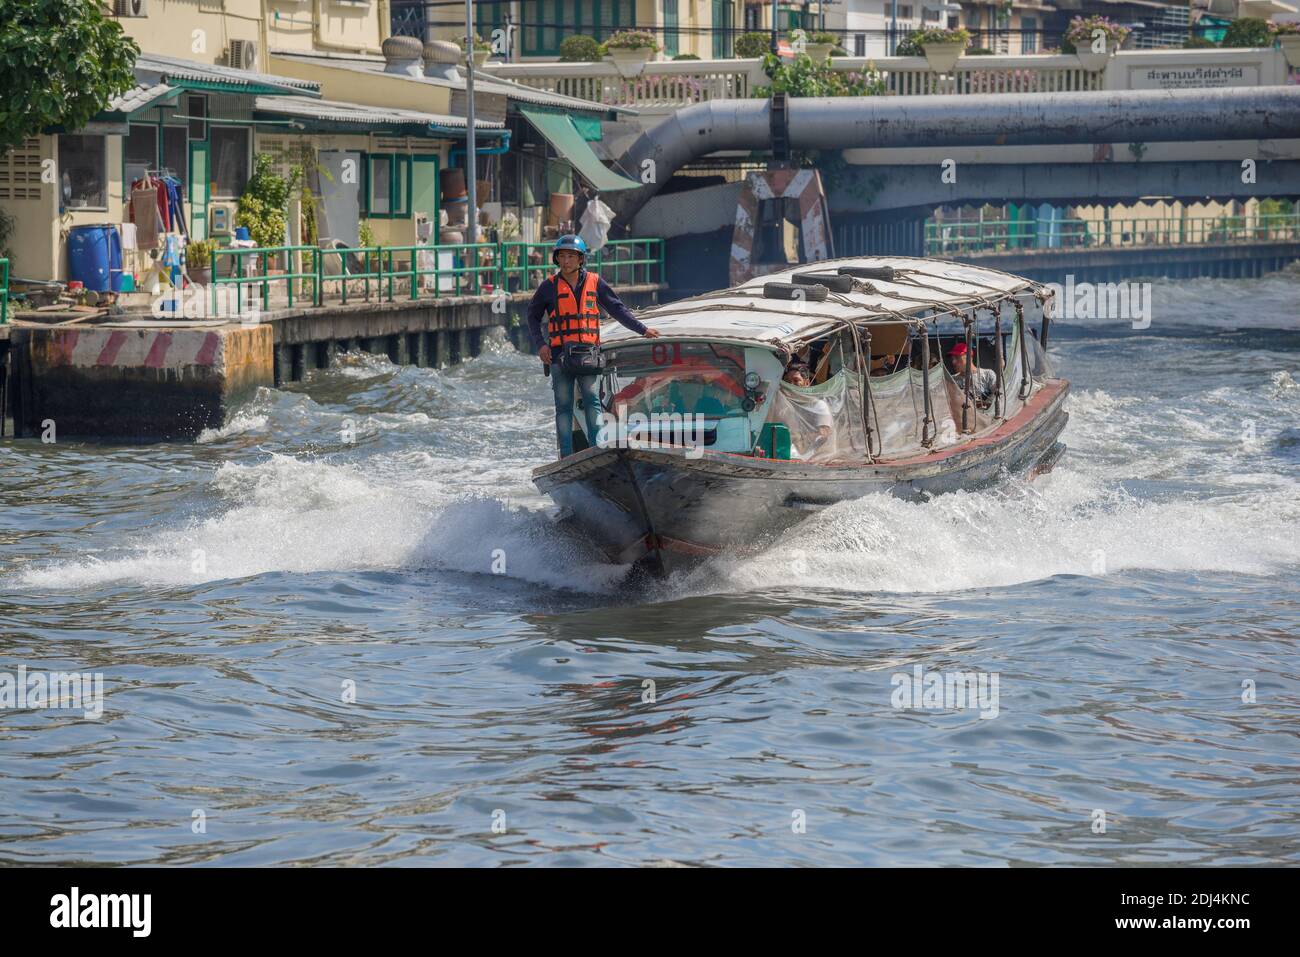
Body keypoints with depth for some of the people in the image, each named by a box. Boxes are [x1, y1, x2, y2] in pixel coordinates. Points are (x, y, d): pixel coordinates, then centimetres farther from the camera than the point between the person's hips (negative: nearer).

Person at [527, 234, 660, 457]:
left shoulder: (594, 283, 8)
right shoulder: (549, 286, 6)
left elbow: (617, 309, 14)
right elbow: (533, 316, 15)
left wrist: (642, 330, 10)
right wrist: (540, 345, 3)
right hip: (559, 354, 0)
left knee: (591, 399, -13)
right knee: (563, 405, 0)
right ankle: (566, 455, 1)